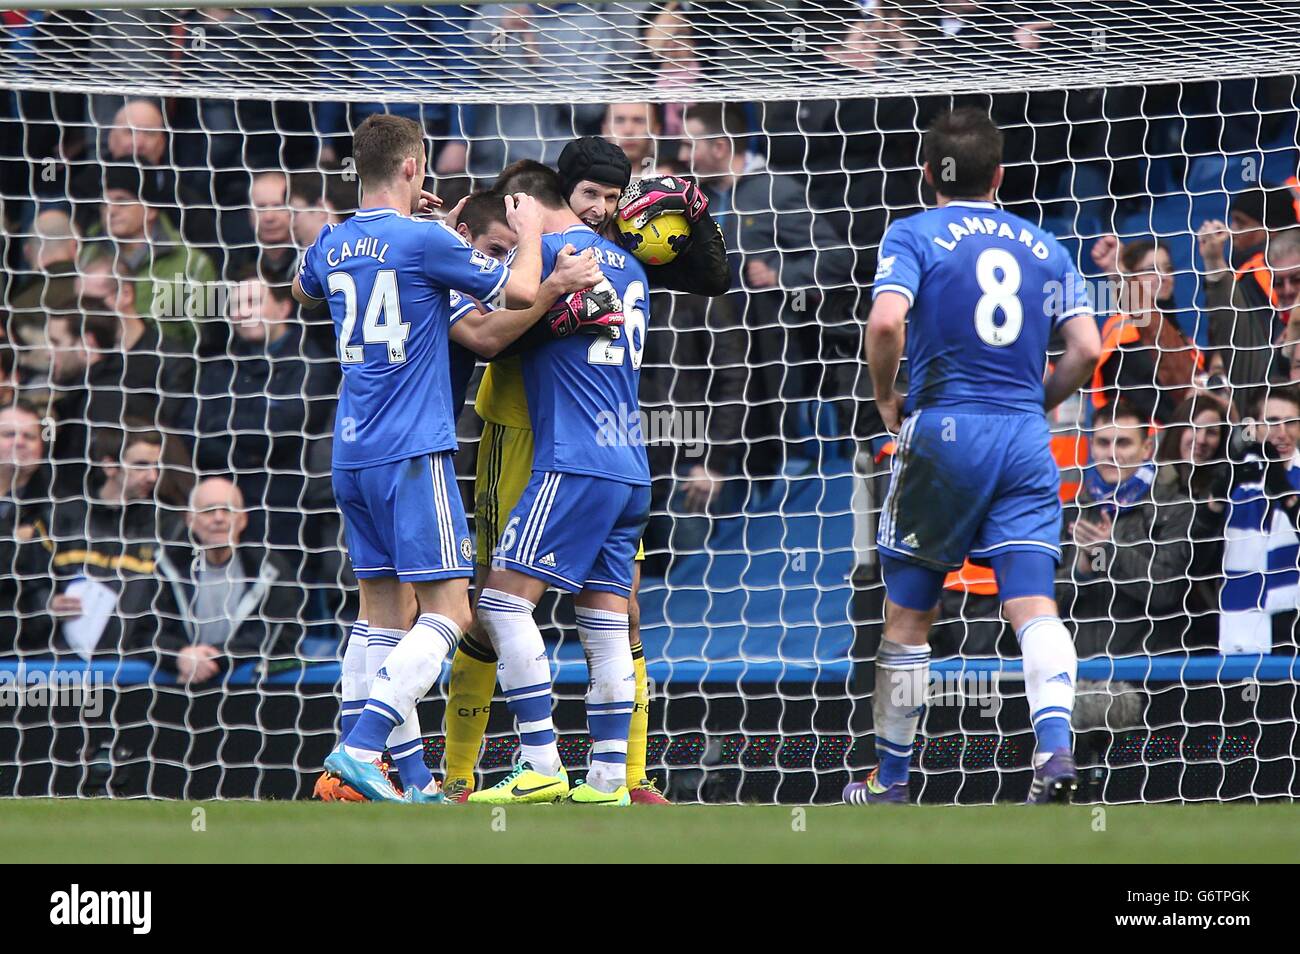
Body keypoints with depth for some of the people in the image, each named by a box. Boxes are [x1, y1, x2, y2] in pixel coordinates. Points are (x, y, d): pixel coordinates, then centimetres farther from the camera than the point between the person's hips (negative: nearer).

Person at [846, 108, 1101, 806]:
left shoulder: (914, 236, 0)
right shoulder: (1044, 246, 12)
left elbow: (885, 322, -17)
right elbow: (1086, 349, 5)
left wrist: (885, 399, -1)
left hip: (942, 434, -3)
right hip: (1025, 443, 3)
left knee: (907, 615, 9)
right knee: (1033, 605, -5)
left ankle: (891, 780, 16)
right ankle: (1056, 748, -29)